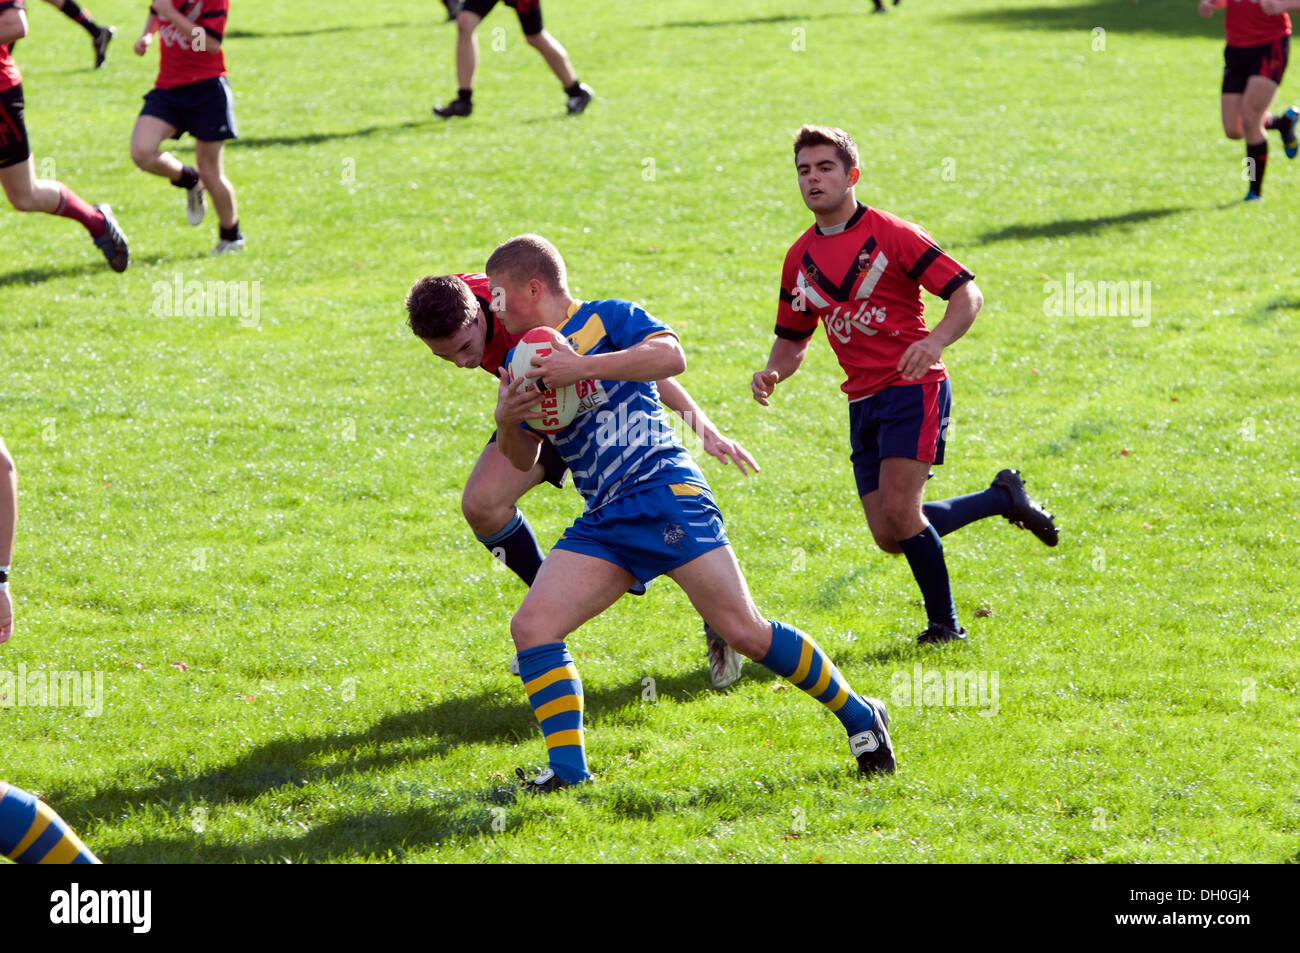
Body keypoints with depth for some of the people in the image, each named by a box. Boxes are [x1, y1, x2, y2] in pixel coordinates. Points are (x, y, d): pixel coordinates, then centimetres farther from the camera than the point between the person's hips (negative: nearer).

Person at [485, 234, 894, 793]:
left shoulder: (607, 319, -1)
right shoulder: (526, 360, 18)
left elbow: (670, 356, -20)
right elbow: (523, 459, 23)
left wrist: (583, 367, -24)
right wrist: (505, 420, 0)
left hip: (665, 495, -7)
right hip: (603, 522, 7)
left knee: (744, 632, -13)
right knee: (531, 626, -11)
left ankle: (857, 715, 4)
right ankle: (567, 768, -5)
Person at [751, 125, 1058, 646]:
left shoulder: (891, 234, -8)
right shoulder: (800, 258, 10)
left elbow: (967, 293, -11)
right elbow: (793, 337, 20)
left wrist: (935, 340, -30)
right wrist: (773, 372, -3)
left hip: (912, 387, -7)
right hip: (863, 402, 7)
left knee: (899, 512, -19)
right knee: (889, 536, 1)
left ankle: (945, 623, 1)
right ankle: (1003, 497, 22)